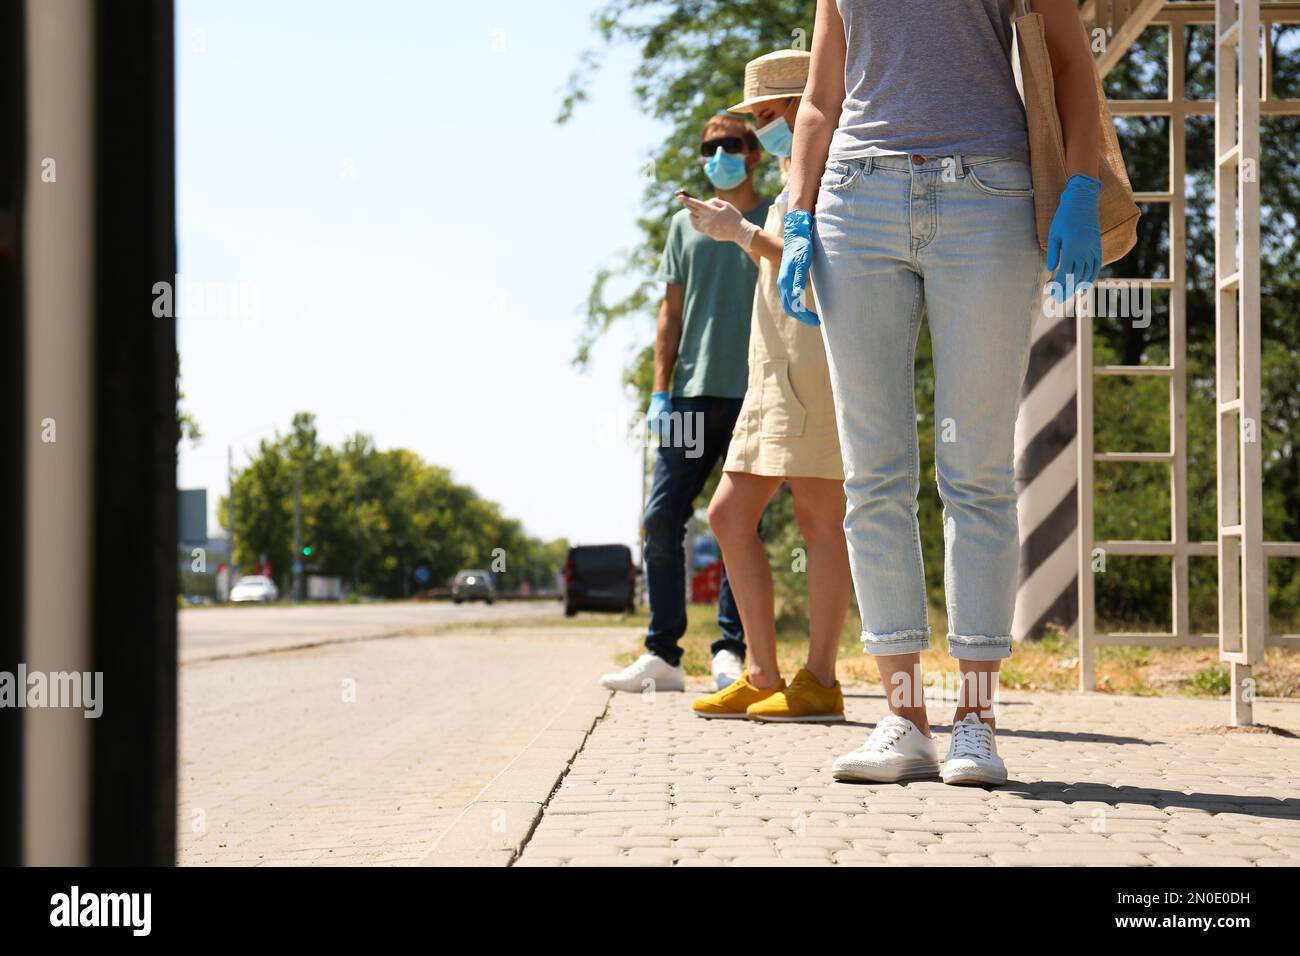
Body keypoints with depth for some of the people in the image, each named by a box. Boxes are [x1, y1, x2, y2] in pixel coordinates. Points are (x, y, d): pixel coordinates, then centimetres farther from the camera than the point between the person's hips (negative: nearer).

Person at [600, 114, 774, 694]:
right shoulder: (686, 225, 16)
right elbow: (672, 313, 15)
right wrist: (660, 392, 6)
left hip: (754, 396, -3)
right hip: (693, 393, 3)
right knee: (661, 518, -3)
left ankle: (732, 652, 3)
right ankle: (662, 656, 1)